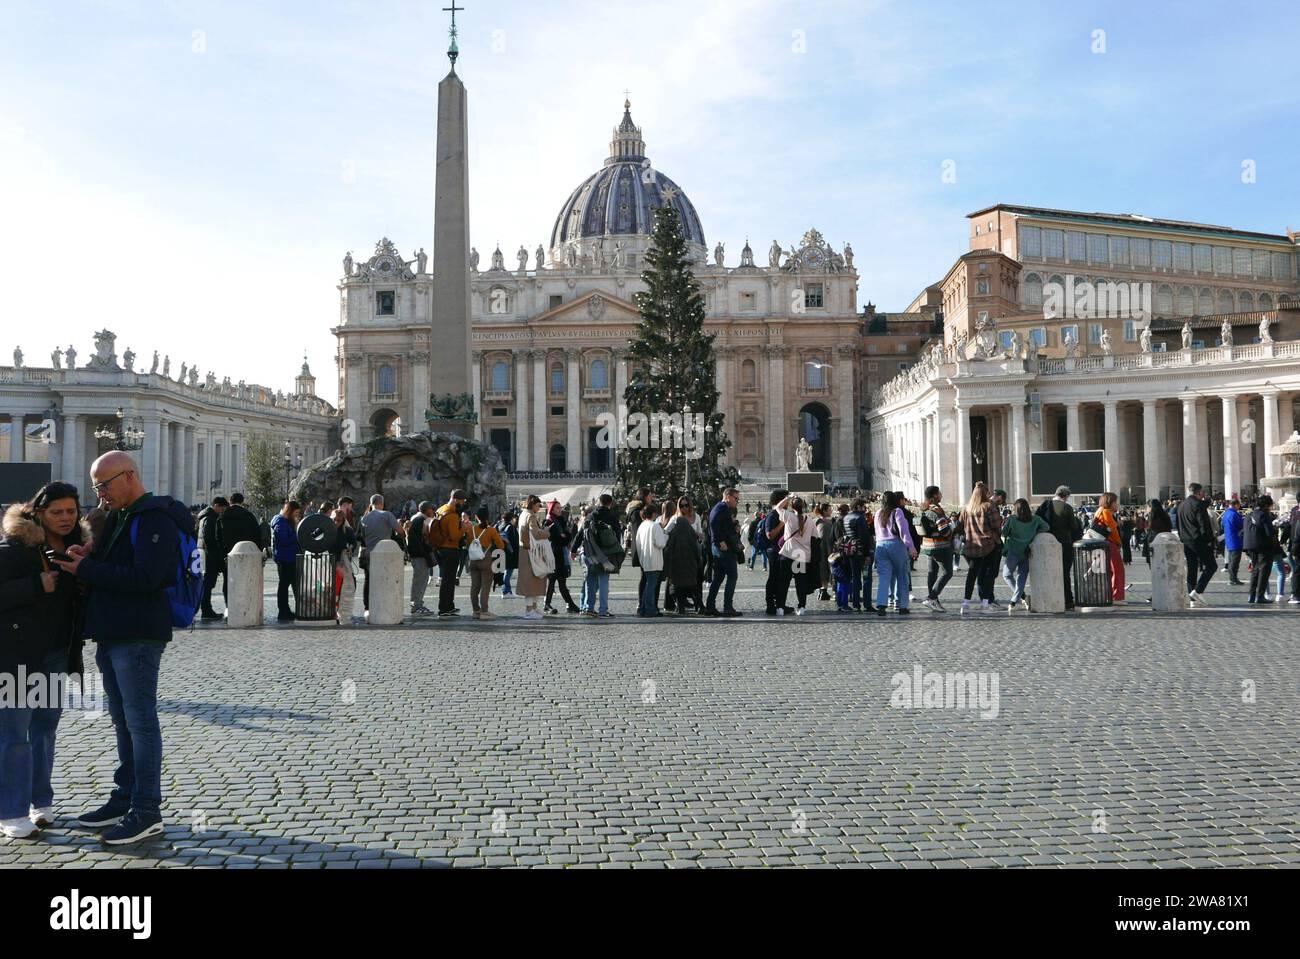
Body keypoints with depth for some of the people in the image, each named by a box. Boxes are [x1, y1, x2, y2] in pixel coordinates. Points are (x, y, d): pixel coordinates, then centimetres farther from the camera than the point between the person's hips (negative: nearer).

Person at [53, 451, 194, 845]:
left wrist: (87, 569, -19)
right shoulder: (120, 517, 17)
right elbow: (113, 566, 20)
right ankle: (124, 799, 25)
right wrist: (88, 560, -1)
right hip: (112, 634, 10)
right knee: (123, 721, 15)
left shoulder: (155, 519, -13)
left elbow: (146, 577, -24)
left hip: (138, 636, -10)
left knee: (140, 721, -5)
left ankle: (147, 812, 0)